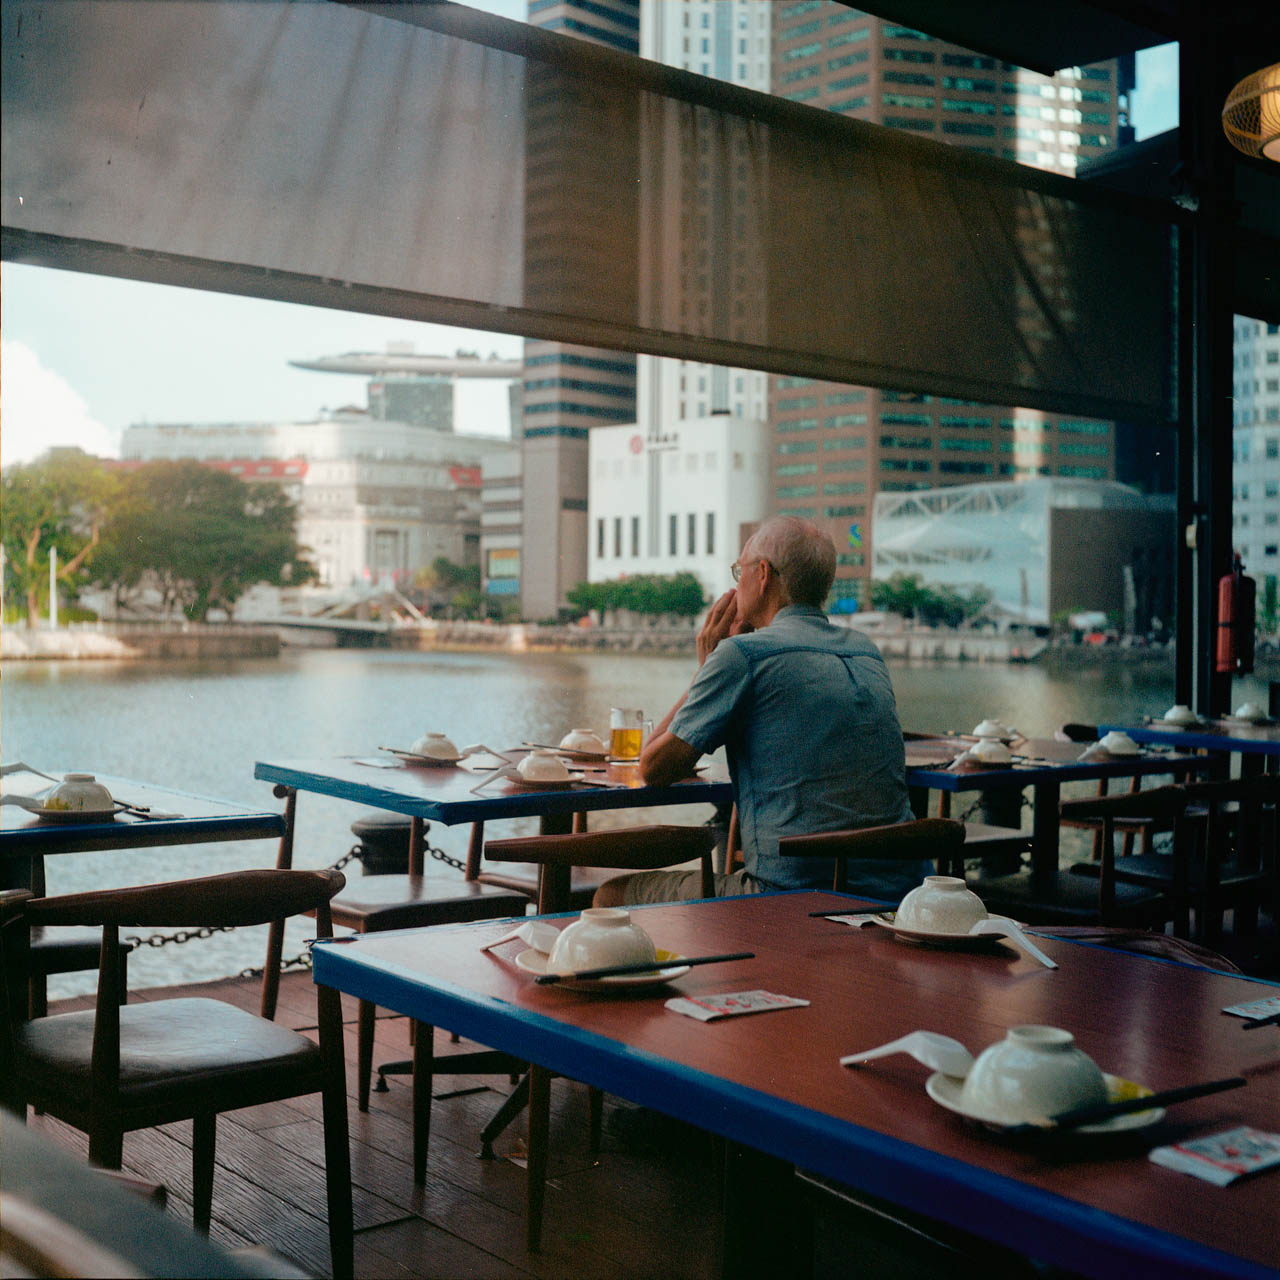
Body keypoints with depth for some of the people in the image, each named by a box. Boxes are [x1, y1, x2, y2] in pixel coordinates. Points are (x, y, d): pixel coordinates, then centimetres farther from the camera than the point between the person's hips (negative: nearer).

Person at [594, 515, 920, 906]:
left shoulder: (742, 653, -9)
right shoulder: (868, 653, 13)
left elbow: (655, 768, -3)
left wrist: (705, 668, 7)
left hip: (796, 896, -8)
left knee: (613, 896, 9)